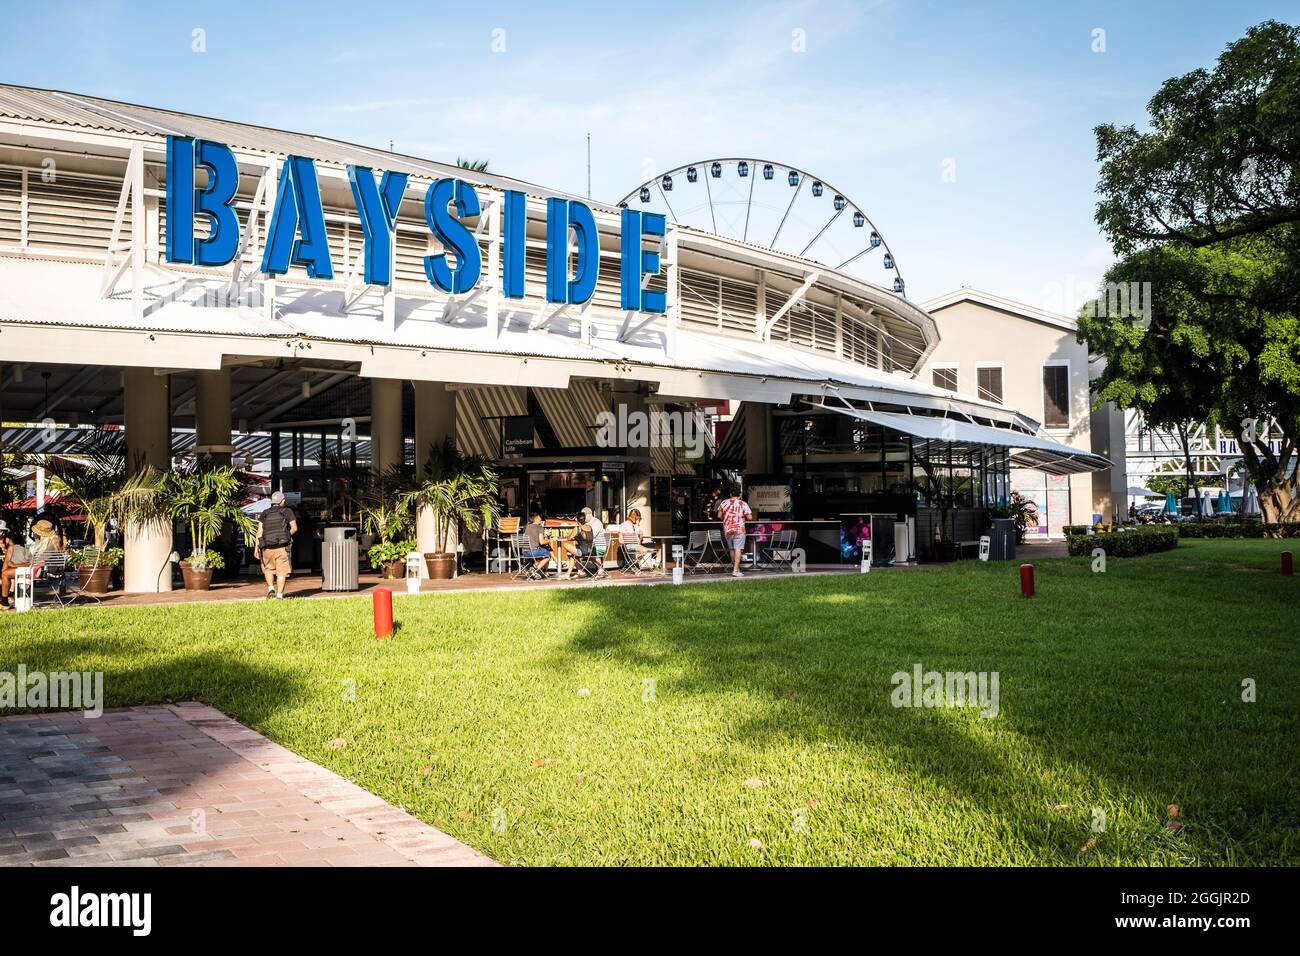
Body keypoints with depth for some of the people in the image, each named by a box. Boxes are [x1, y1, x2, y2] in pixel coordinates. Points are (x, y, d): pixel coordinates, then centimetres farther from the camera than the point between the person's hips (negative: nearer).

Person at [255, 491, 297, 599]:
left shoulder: (264, 514, 9)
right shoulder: (287, 511, 3)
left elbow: (260, 530, 2)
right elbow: (294, 528, -1)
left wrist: (256, 546, 1)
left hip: (267, 547, 2)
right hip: (282, 546, -2)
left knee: (268, 569, 21)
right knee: (282, 571, 2)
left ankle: (270, 588, 4)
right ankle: (279, 594, -1)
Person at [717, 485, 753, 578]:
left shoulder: (724, 503, 4)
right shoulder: (743, 504, -5)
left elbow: (719, 515, 8)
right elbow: (749, 517, -7)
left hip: (727, 530, 4)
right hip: (739, 530, -4)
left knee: (732, 549, 17)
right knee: (738, 549, -6)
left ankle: (735, 568, 29)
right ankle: (736, 570, -15)